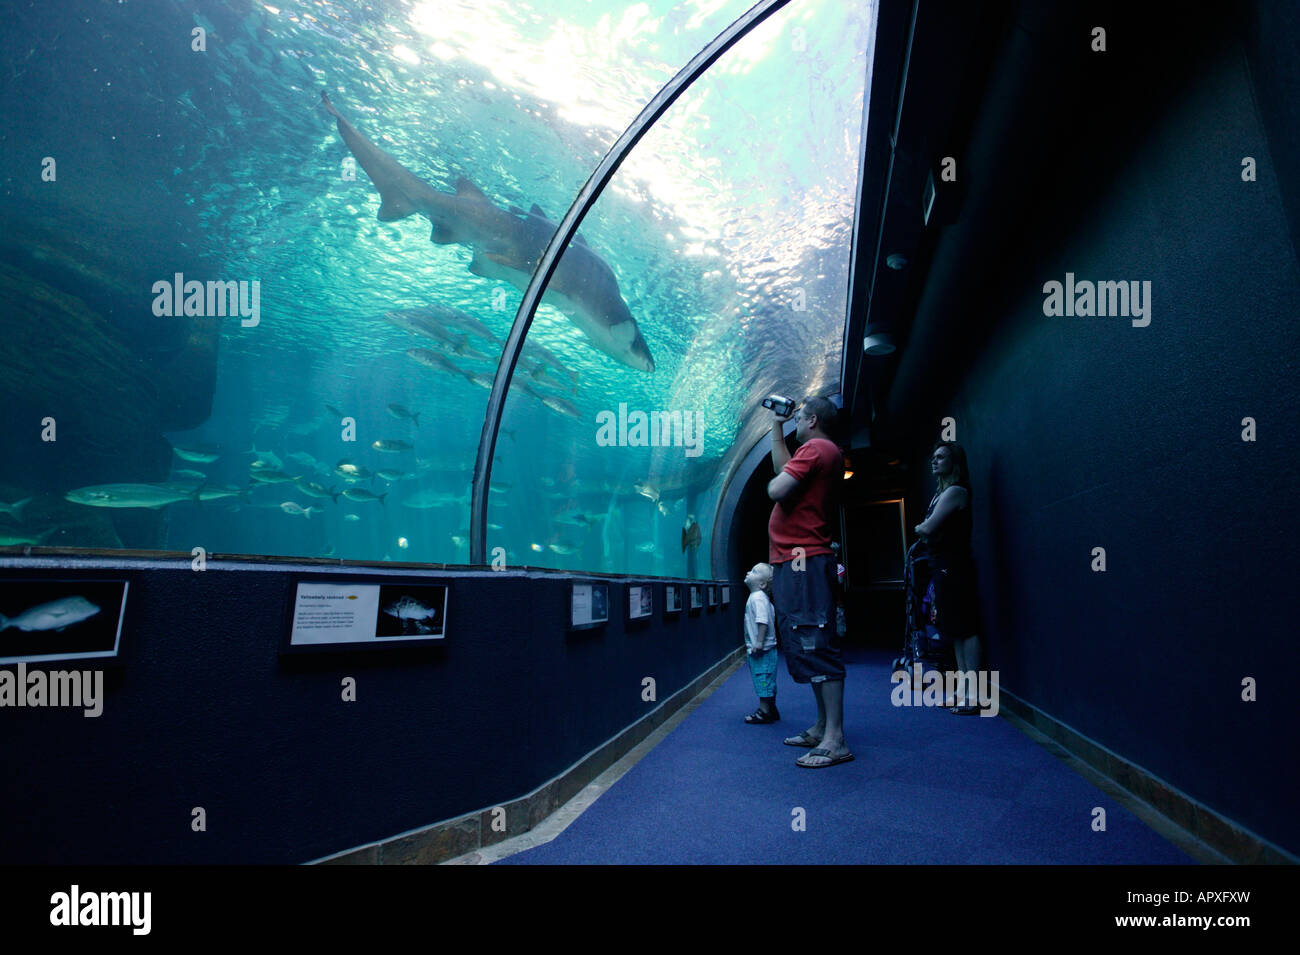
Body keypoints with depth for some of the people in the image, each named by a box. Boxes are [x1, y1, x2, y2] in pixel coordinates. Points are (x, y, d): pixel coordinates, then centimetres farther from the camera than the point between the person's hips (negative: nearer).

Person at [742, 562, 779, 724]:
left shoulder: (758, 598, -18)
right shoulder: (757, 597, 15)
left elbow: (763, 621, -27)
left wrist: (759, 642, -27)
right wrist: (751, 643, 25)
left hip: (762, 650, -10)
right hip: (758, 649, 10)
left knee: (763, 679, -3)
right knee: (767, 681, 16)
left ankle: (764, 712, 3)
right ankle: (771, 710, 25)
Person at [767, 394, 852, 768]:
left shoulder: (816, 447, -11)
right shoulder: (825, 453, 21)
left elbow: (777, 489, -20)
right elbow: (784, 468, 32)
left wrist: (775, 482, 3)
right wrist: (777, 427, 33)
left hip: (802, 563, -11)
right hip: (797, 563, 11)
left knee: (815, 647, -11)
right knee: (809, 648, 14)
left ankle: (835, 741, -10)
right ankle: (822, 729, 22)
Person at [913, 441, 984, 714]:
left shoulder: (955, 492, -12)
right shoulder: (941, 493, 18)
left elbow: (928, 529, -19)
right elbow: (928, 529, 18)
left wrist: (919, 527, 1)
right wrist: (925, 528, -1)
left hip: (954, 567, -10)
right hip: (946, 568, 10)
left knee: (965, 630, -8)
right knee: (957, 631, 13)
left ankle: (972, 694, -5)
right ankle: (963, 689, 21)